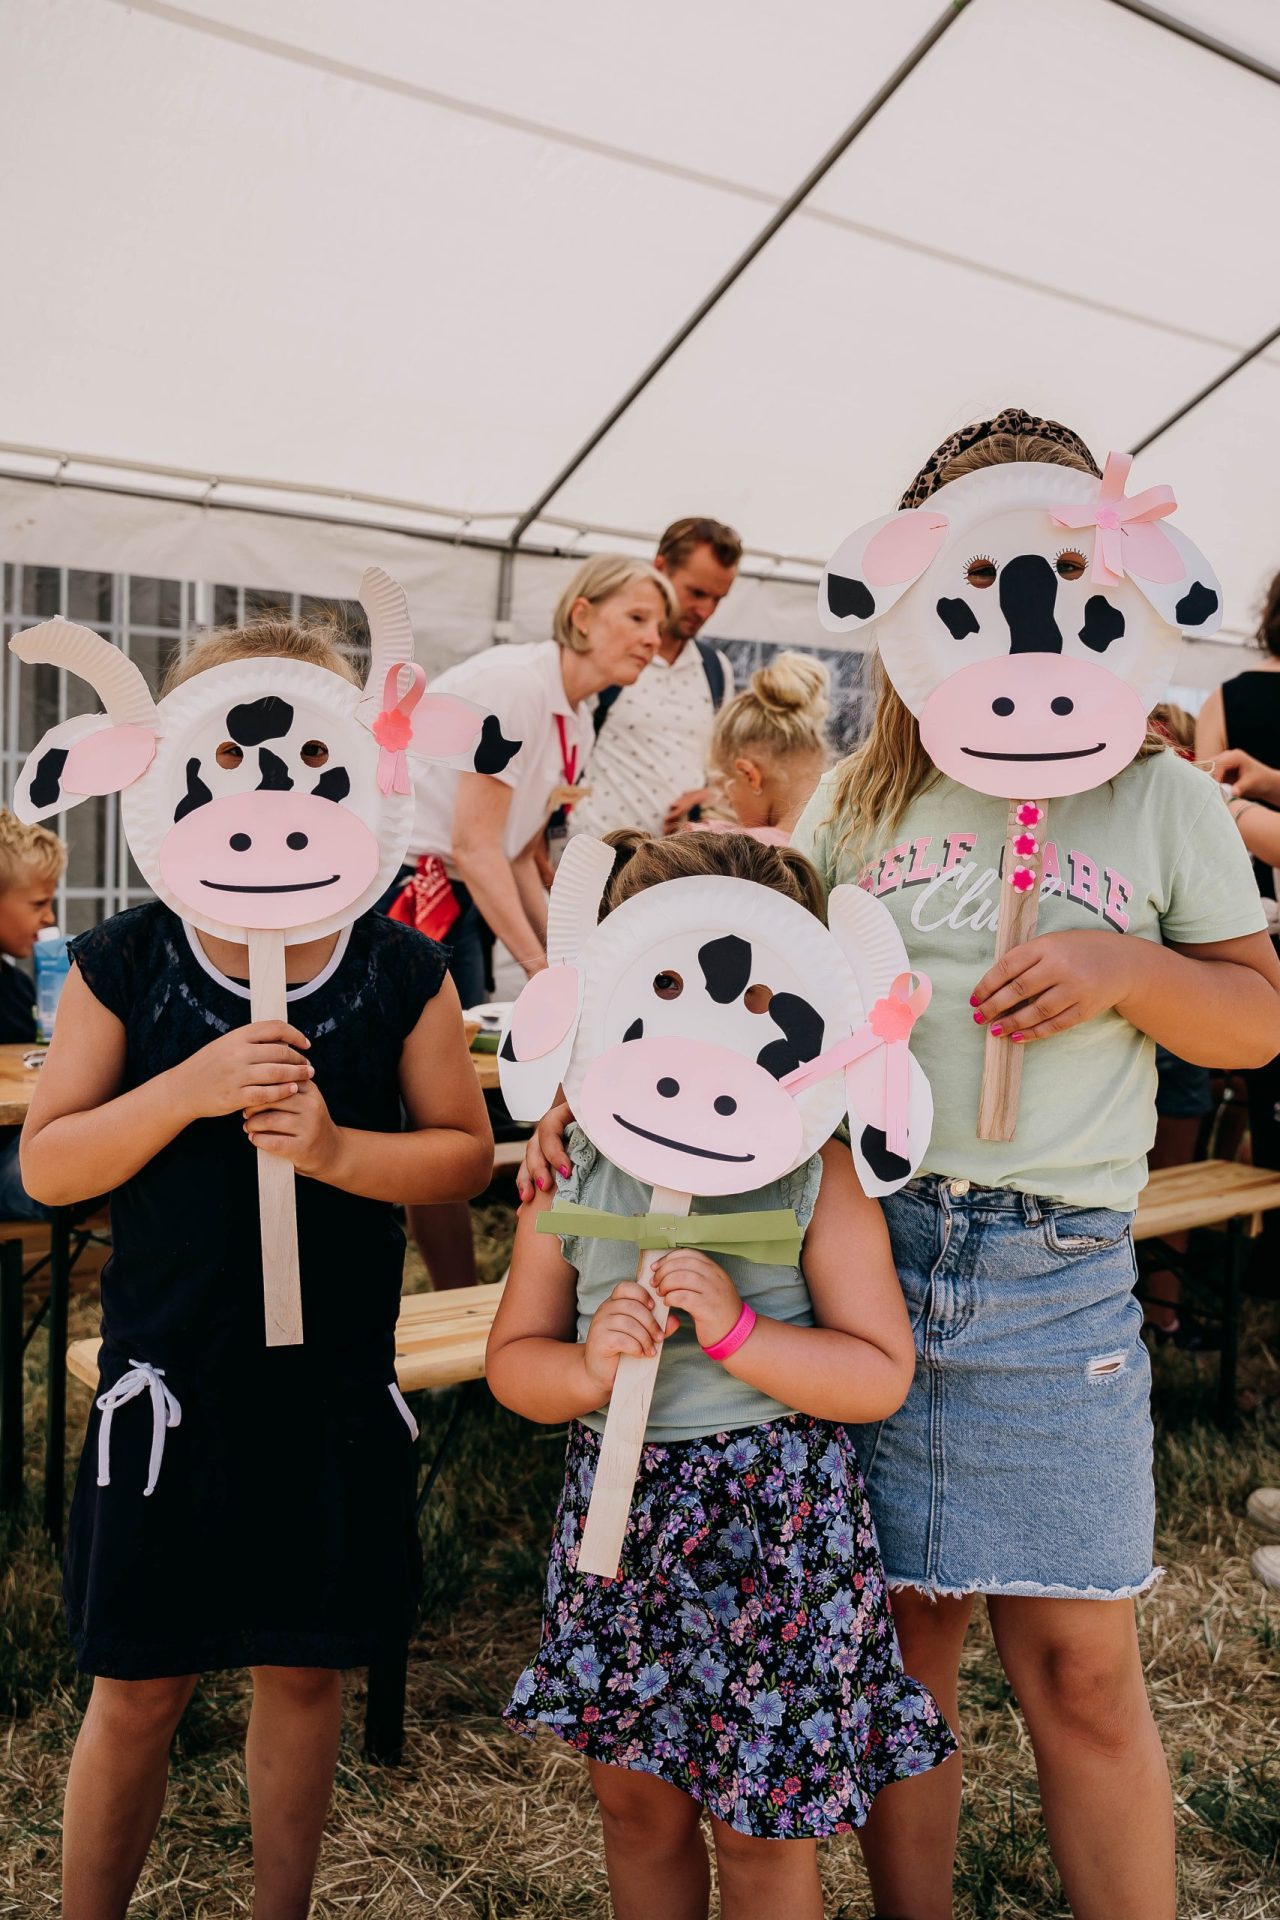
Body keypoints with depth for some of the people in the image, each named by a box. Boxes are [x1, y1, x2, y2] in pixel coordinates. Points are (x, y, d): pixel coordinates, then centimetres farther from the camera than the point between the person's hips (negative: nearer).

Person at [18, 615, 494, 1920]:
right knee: (138, 1688, 11)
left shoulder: (401, 972, -3)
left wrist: (336, 1146, -19)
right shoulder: (125, 962, -3)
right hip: (167, 1381, 0)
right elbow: (45, 1164, -4)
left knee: (303, 1672, 15)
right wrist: (189, 1090, -20)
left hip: (335, 1383, 1)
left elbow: (467, 1153, -1)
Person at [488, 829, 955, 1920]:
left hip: (774, 1516, -3)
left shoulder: (815, 1176, -12)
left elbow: (882, 1377, -12)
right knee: (633, 1795, 20)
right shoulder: (573, 1175, -4)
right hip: (617, 1501, 3)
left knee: (762, 1827, 12)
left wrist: (735, 1330, -25)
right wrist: (586, 1369, -21)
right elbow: (511, 1360, 1)